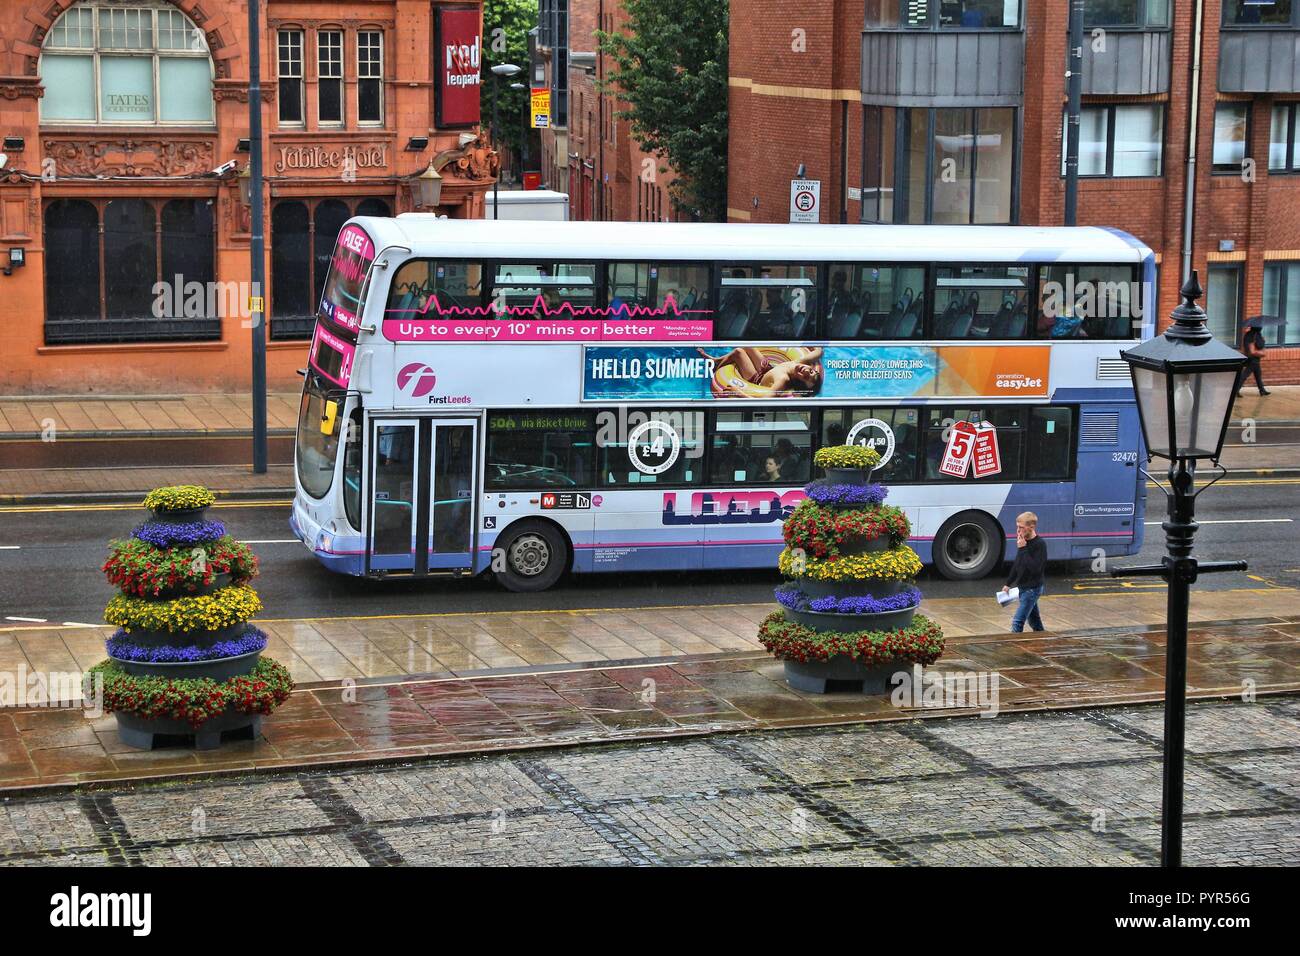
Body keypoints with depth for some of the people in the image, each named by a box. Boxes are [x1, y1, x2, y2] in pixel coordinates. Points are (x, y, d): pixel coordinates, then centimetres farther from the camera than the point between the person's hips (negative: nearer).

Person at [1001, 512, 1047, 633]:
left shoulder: (1039, 544, -18)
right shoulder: (1023, 542, 6)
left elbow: (1035, 568, -28)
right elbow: (1017, 564, 18)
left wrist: (1023, 549, -26)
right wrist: (1008, 584, 18)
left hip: (1033, 588, -8)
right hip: (1022, 587, 8)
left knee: (1017, 622, -13)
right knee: (1034, 621, 17)